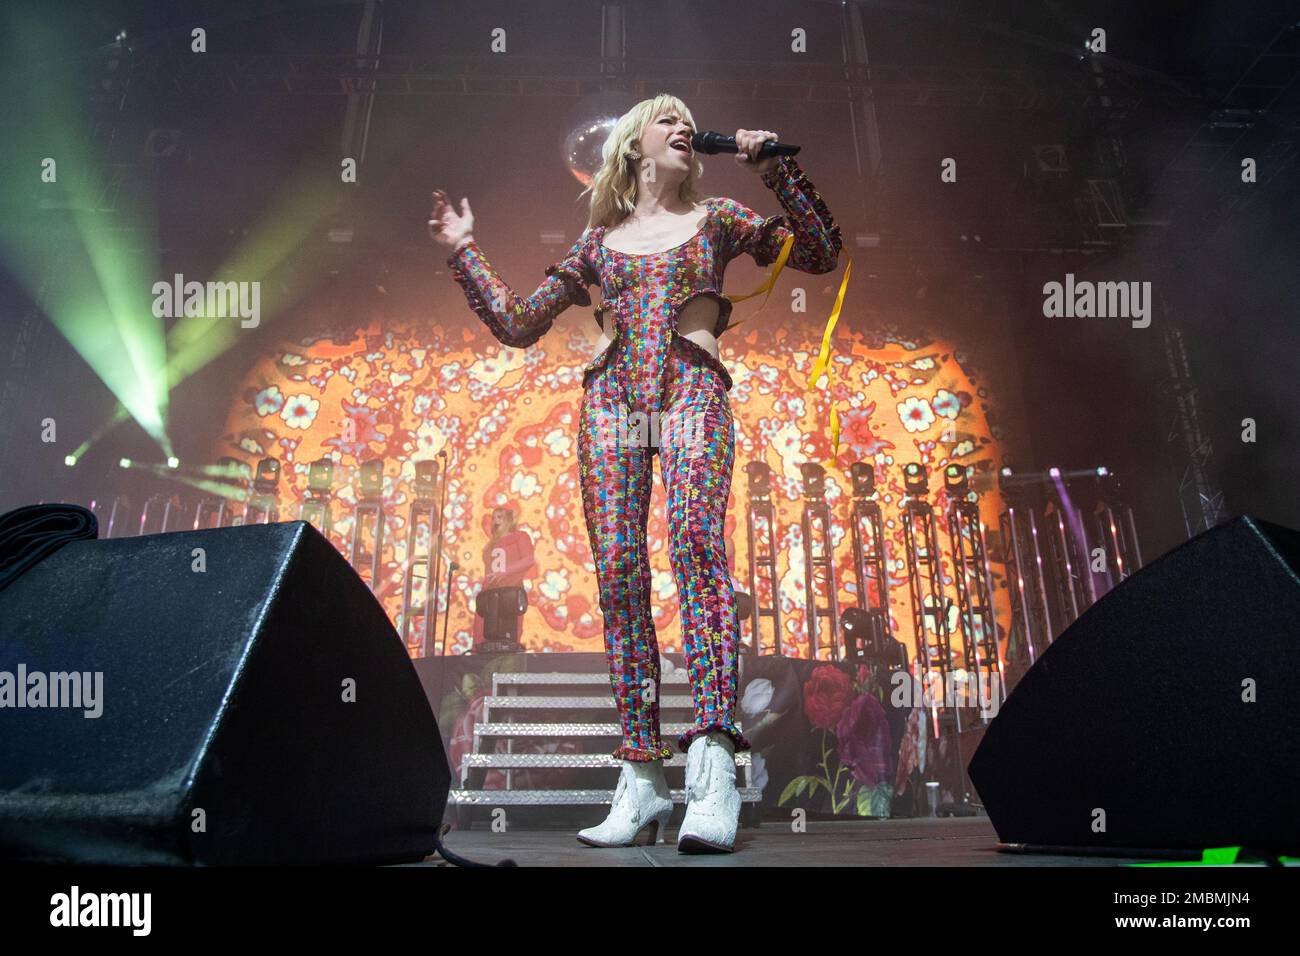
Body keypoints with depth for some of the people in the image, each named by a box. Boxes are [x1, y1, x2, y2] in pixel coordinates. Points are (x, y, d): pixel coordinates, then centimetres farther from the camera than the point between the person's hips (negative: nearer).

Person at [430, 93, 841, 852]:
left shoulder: (716, 218, 21)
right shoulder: (599, 239, 23)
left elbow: (822, 253, 12)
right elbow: (517, 323, 23)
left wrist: (775, 168, 5)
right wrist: (464, 251, 22)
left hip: (691, 389, -1)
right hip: (612, 396, 2)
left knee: (697, 542, -25)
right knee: (618, 572, -10)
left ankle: (714, 764, -31)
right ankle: (642, 780, -7)